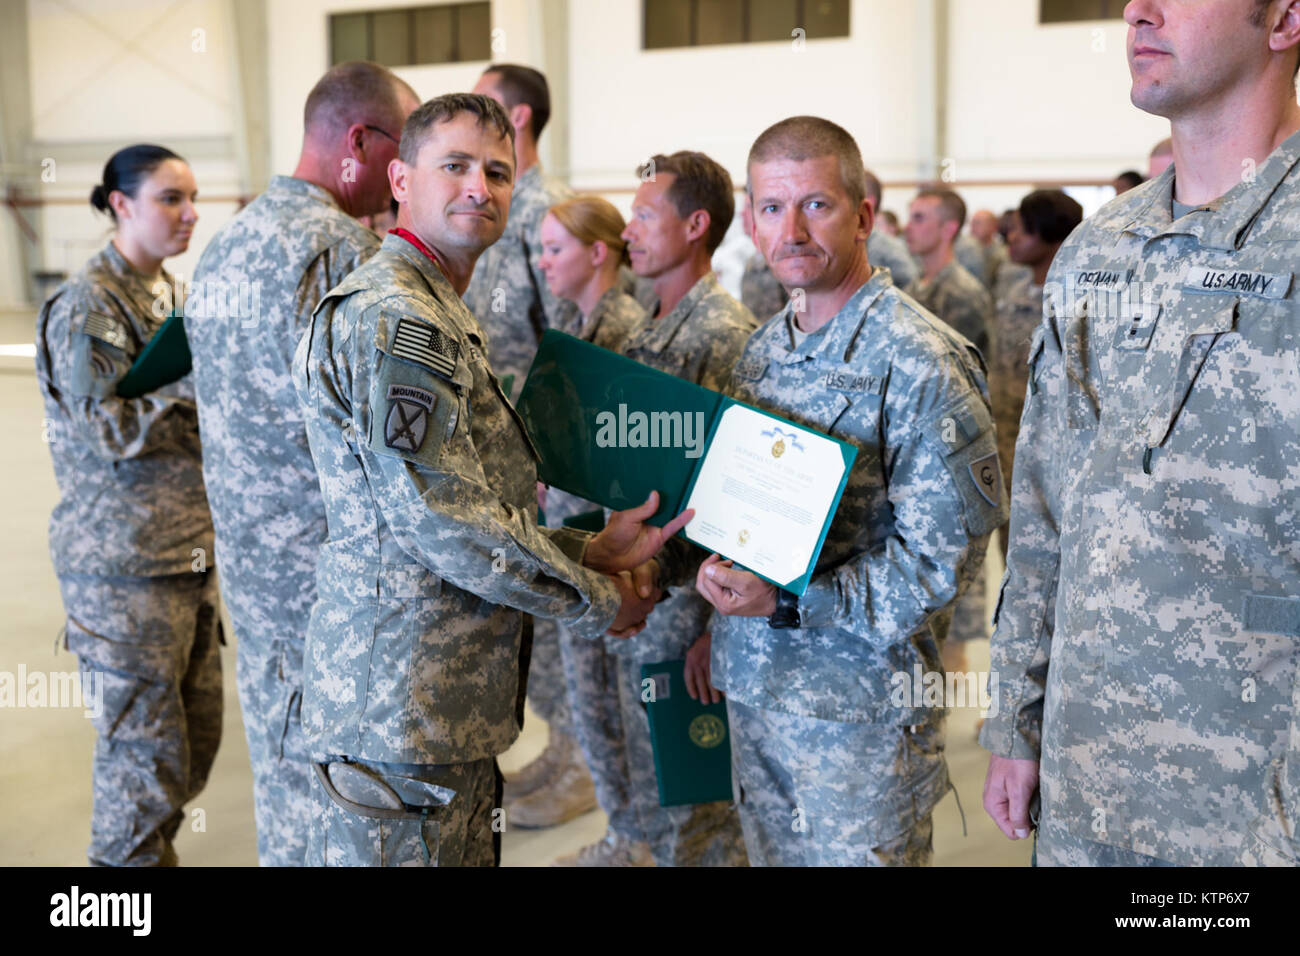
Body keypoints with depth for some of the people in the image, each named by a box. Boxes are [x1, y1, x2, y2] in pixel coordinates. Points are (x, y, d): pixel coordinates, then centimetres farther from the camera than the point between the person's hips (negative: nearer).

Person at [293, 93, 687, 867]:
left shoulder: (442, 318, 19)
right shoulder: (390, 318, -16)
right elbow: (442, 521, -21)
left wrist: (588, 552, 7)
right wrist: (600, 602, -9)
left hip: (449, 709, 10)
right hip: (404, 708, -10)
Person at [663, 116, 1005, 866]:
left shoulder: (919, 361, -16)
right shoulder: (768, 348, 9)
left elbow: (943, 557, -18)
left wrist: (788, 604, -24)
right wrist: (665, 561, 1)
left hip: (858, 708, -7)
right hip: (754, 690, 7)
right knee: (771, 854, 20)